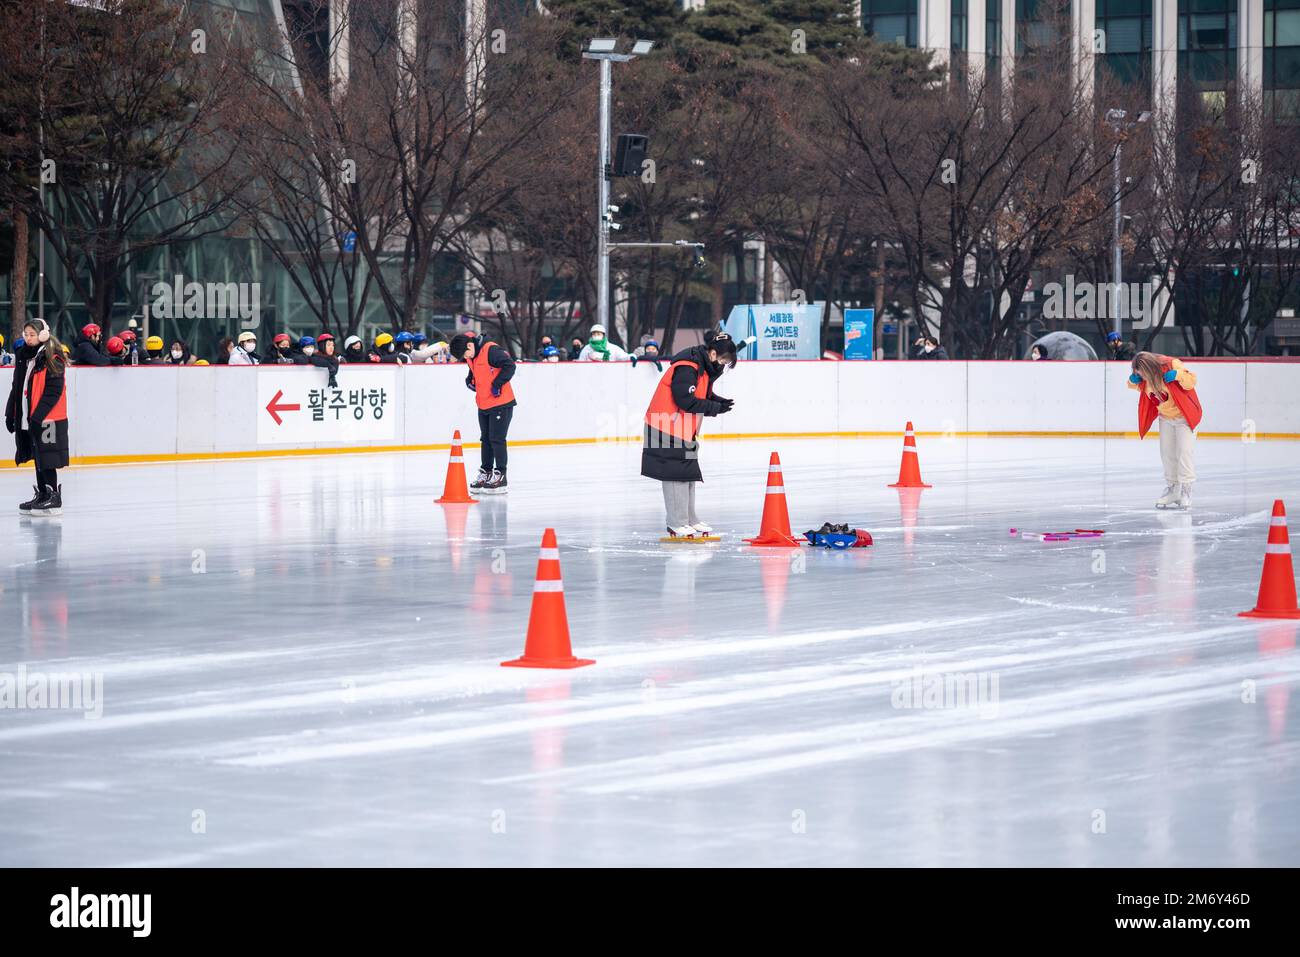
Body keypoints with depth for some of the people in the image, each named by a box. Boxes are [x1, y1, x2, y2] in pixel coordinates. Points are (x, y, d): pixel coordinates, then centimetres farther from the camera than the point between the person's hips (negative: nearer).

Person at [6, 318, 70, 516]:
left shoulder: (53, 360, -13)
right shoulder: (23, 357, 11)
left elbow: (53, 392, -18)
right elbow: (16, 388, 18)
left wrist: (38, 416, -22)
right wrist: (11, 414, 13)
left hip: (47, 419, -8)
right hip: (26, 418, 8)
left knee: (46, 459, -5)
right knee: (37, 458, 14)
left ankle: (53, 498, 0)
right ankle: (42, 496, 22)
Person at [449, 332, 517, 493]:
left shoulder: (491, 350, -22)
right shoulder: (470, 355, 5)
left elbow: (509, 365, -25)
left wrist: (498, 383, -24)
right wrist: (470, 380, 7)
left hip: (501, 402, -9)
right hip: (483, 404, 9)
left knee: (497, 439, -6)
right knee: (485, 439, 14)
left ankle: (500, 476, 1)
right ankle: (485, 473, 23)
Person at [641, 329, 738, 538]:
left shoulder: (704, 367, 8)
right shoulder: (686, 369, -23)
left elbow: (703, 395, 16)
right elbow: (686, 401, -27)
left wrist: (720, 402, -4)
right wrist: (716, 408, -21)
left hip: (685, 431, 10)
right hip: (668, 429, -10)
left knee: (689, 474, 14)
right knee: (677, 474, -8)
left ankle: (689, 519, 22)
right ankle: (677, 524, -4)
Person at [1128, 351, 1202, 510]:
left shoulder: (1171, 365, -28)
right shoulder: (1143, 377, -11)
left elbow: (1191, 381, -25)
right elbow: (1137, 387, 9)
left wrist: (1178, 374, -41)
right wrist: (1133, 380, -13)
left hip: (1184, 417, -6)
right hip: (1165, 418, 6)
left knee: (1184, 452, -12)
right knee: (1167, 454, 9)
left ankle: (1186, 491, -7)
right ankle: (1172, 489, 21)